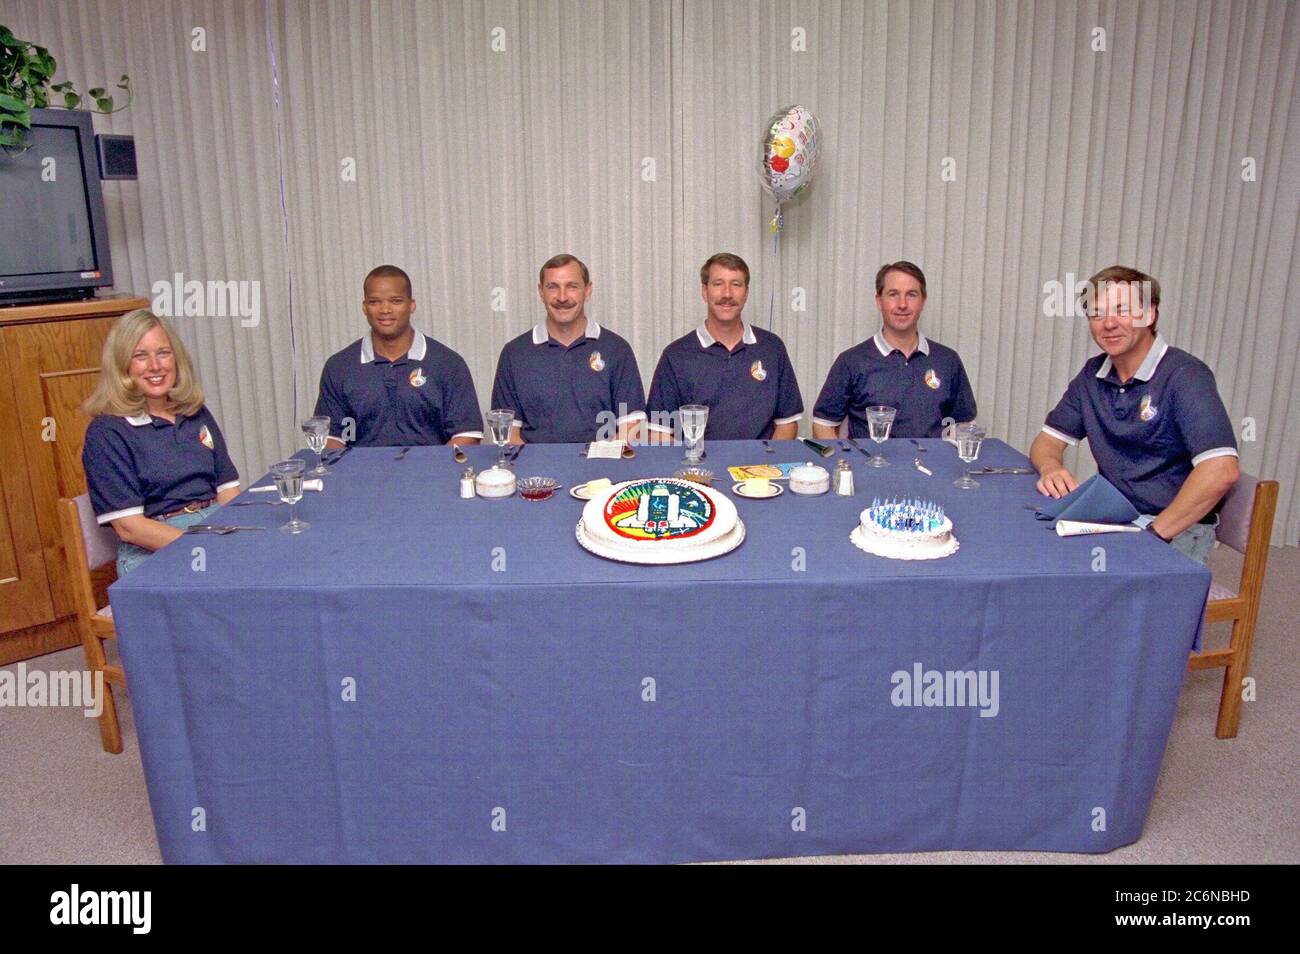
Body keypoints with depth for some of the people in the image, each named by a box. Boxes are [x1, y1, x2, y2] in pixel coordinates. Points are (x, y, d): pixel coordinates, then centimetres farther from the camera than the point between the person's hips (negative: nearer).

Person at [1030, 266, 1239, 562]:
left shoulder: (1184, 375, -14)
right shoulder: (1092, 375, 7)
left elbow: (1221, 470, -24)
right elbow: (1048, 441, 11)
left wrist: (1155, 532, -22)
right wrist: (1051, 469, -13)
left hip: (1177, 528, -6)